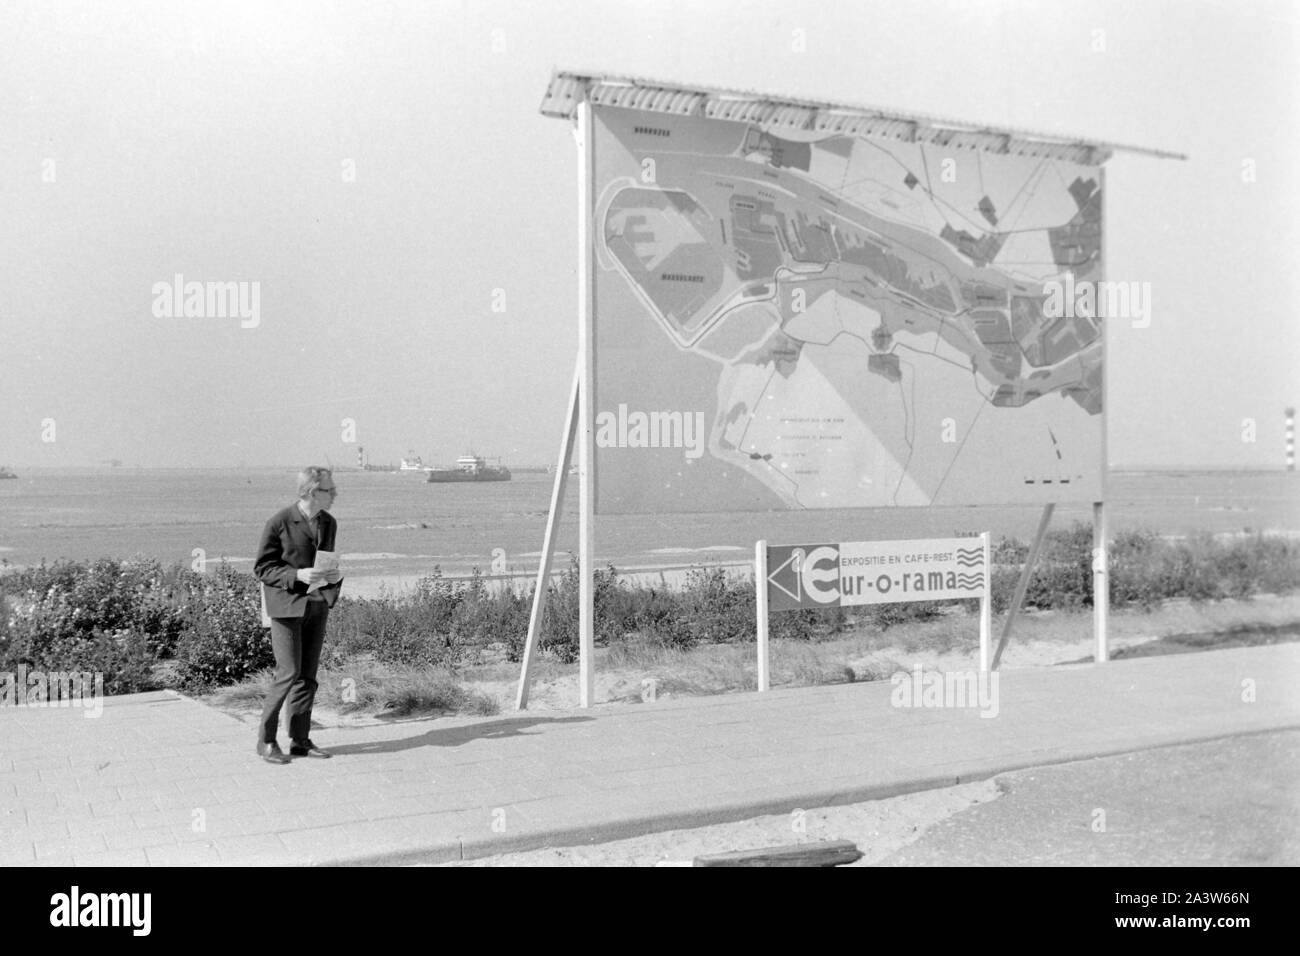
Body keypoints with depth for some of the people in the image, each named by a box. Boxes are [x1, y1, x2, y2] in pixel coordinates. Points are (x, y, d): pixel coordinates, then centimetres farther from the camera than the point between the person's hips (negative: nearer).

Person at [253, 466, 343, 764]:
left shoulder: (329, 523, 8)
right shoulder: (279, 523, -11)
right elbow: (262, 568, -7)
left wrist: (335, 575, -2)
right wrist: (297, 575, -22)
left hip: (317, 604, 6)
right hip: (286, 605, -6)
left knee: (308, 675, 8)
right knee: (289, 673, -10)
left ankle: (300, 740, 17)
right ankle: (266, 741, 4)